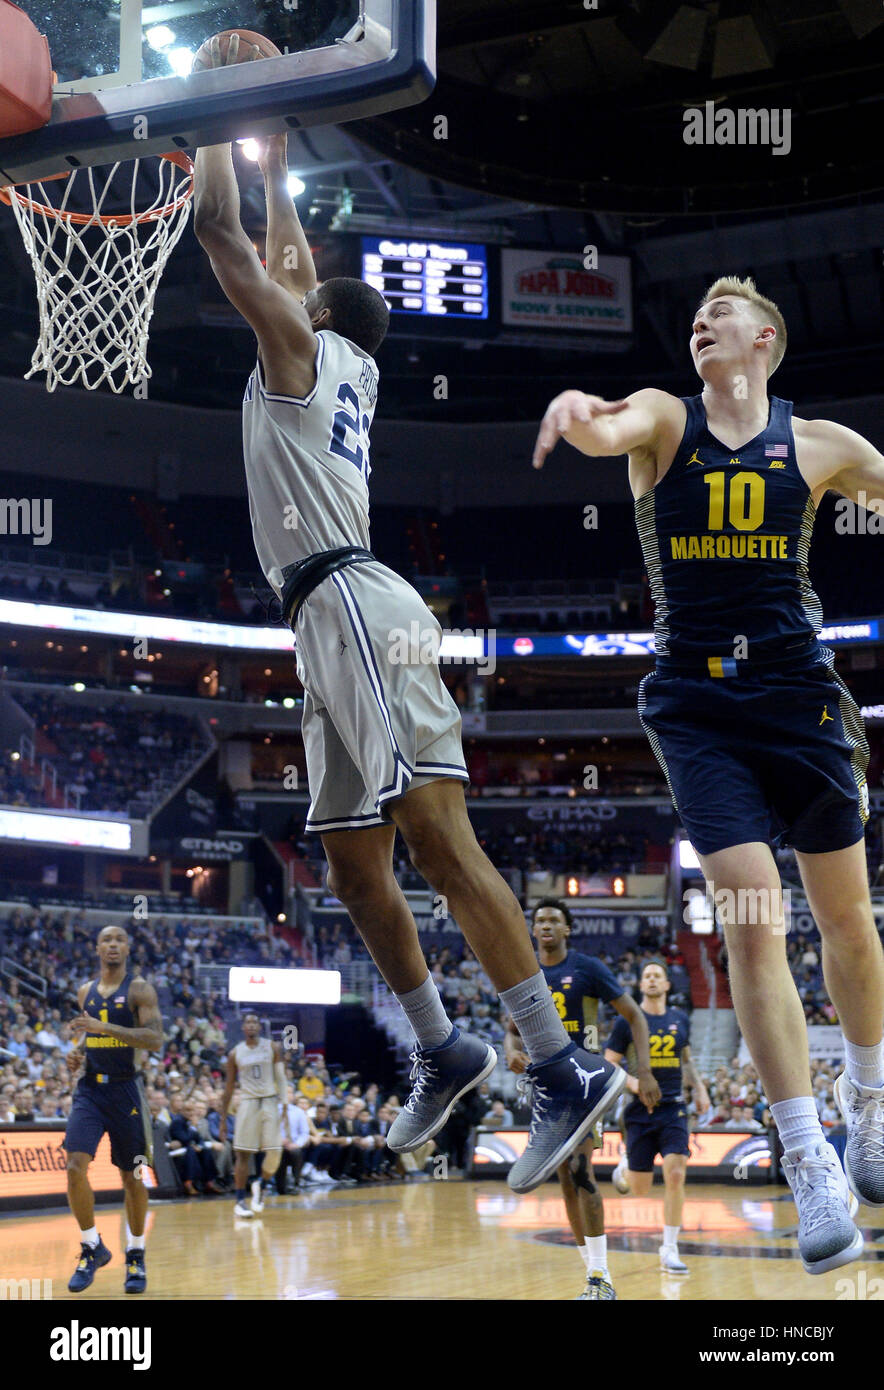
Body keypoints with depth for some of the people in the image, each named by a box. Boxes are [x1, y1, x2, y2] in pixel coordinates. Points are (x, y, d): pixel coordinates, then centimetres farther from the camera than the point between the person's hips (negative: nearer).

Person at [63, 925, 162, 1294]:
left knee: (131, 1176, 5)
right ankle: (92, 1248, 5)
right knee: (76, 1166, -13)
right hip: (89, 1090, 3)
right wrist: (77, 1053, 3)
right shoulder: (85, 991, 10)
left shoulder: (139, 989, -6)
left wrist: (104, 1027, -25)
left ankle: (136, 1256, 21)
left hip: (125, 1091, -3)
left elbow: (155, 1039, -17)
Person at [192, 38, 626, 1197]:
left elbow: (217, 228, 4)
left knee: (435, 835, -18)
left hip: (355, 607, -10)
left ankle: (564, 1068, -23)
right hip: (332, 622, 10)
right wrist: (277, 168, 48)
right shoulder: (346, 368, 26)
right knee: (353, 861, 10)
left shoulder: (301, 344, 5)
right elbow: (293, 260, 43)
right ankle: (441, 1052, 15)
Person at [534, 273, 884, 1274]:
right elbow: (609, 433, -22)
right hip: (695, 702, -1)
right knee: (749, 916, -14)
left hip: (798, 691, 2)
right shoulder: (665, 419, 1)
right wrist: (579, 413, -45)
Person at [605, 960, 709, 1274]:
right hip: (640, 1111, -2)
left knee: (675, 1175, -14)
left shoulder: (681, 1020, 9)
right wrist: (631, 1082, -20)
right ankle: (625, 1168, 42)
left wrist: (699, 1088, 9)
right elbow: (608, 1066, -2)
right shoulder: (627, 1022, -3)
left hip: (673, 1109, 2)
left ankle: (669, 1249, -1)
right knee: (640, 1189, 4)